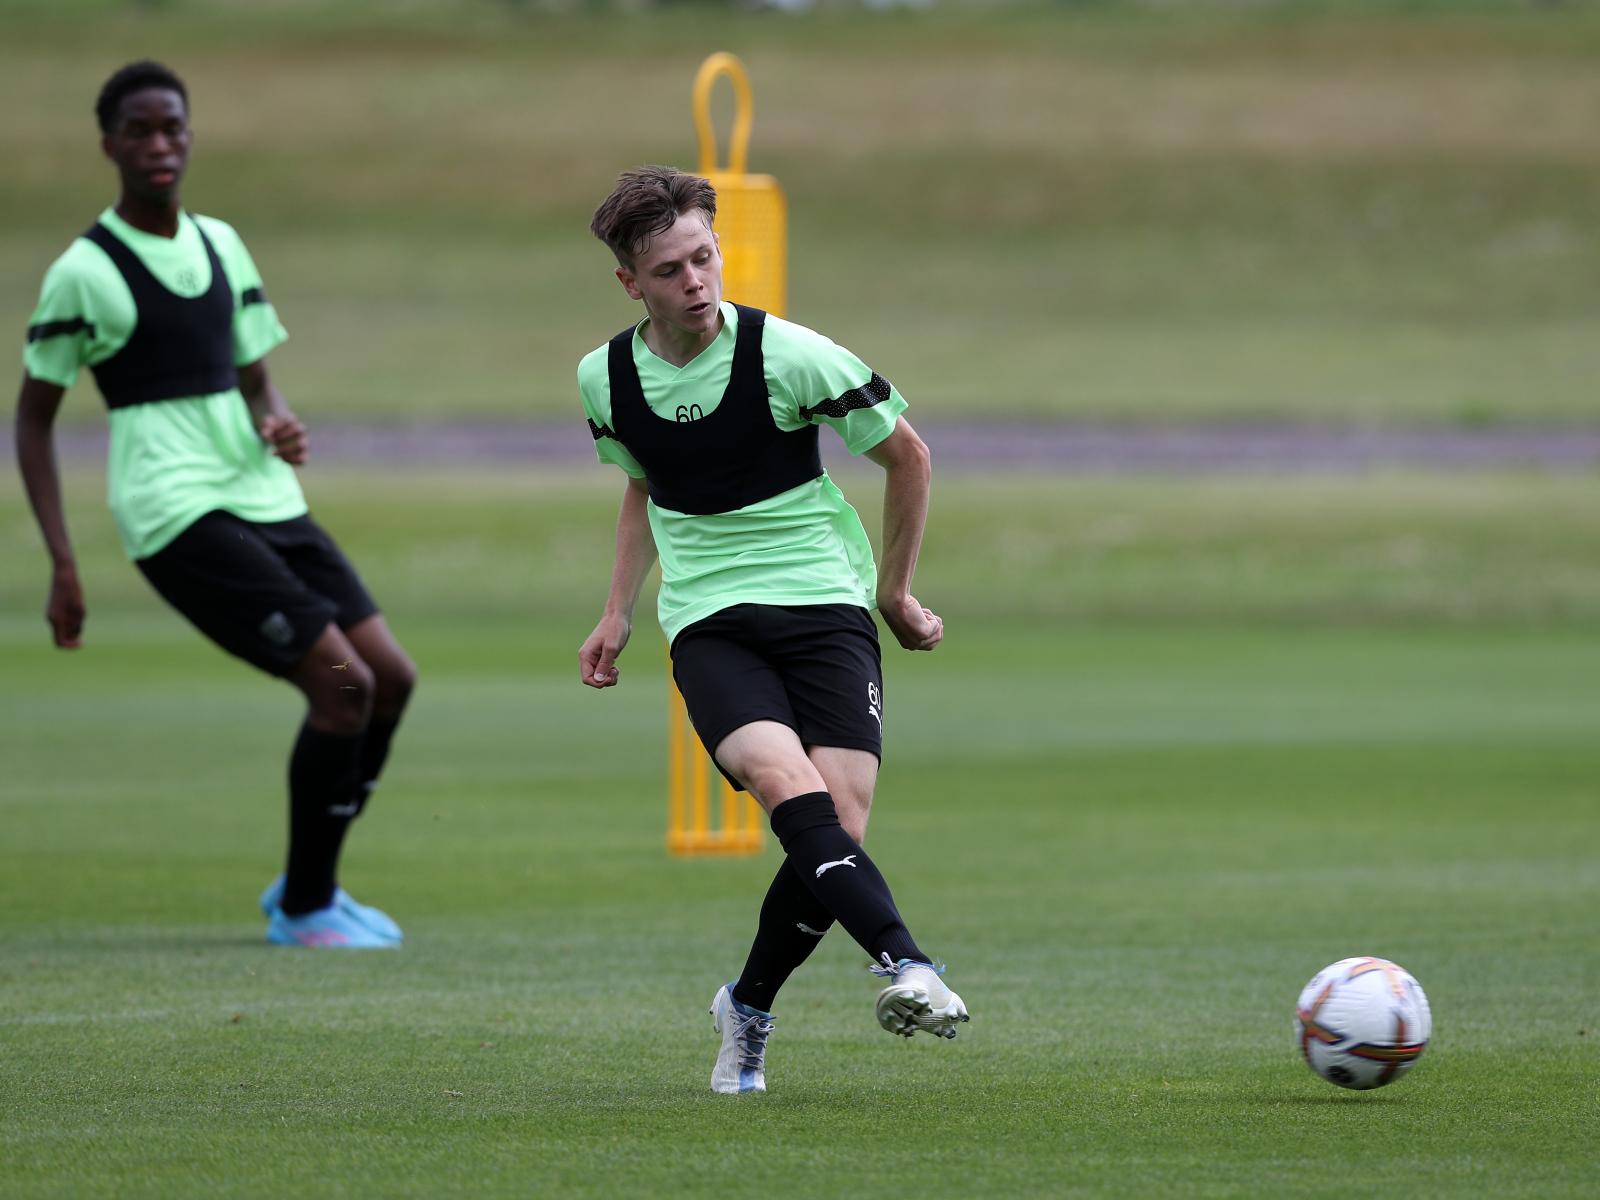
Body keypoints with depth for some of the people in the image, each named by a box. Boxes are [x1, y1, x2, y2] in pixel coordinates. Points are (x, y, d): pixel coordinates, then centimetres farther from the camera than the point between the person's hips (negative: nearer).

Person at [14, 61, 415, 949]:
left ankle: (309, 886, 16)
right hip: (178, 516, -7)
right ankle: (304, 907, -2)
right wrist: (61, 564, -6)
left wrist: (277, 426, -4)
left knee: (390, 677, 0)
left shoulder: (220, 244, 15)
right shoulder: (85, 270, -4)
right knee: (342, 681, -17)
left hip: (265, 502, 7)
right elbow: (33, 415, 1)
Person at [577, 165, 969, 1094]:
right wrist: (620, 613, 20)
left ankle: (749, 1009, 12)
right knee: (788, 784, -28)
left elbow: (908, 455, 4)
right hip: (709, 624, 1)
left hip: (823, 601, -1)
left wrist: (897, 592, 12)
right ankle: (907, 966, -41)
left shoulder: (789, 355, -10)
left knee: (839, 825, -14)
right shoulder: (605, 378, 2)